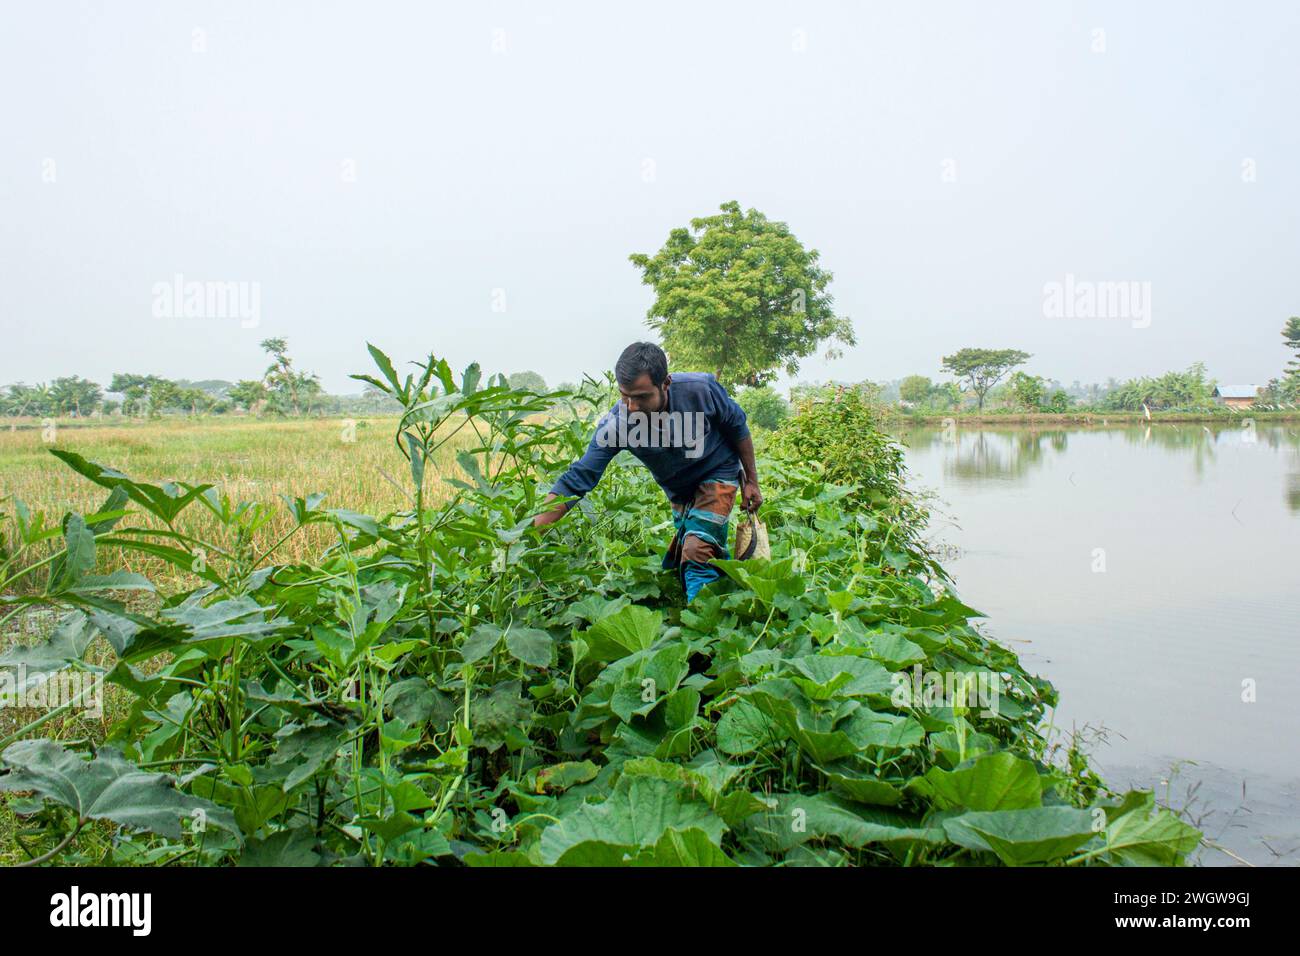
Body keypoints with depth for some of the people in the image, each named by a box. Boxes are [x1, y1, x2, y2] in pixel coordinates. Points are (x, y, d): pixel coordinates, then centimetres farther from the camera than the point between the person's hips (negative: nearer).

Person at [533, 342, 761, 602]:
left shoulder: (701, 389, -31)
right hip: (678, 490, 4)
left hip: (718, 473, -4)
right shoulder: (616, 423, -28)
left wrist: (752, 481, -4)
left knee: (697, 550, -21)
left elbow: (737, 426, -11)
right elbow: (577, 479, -28)